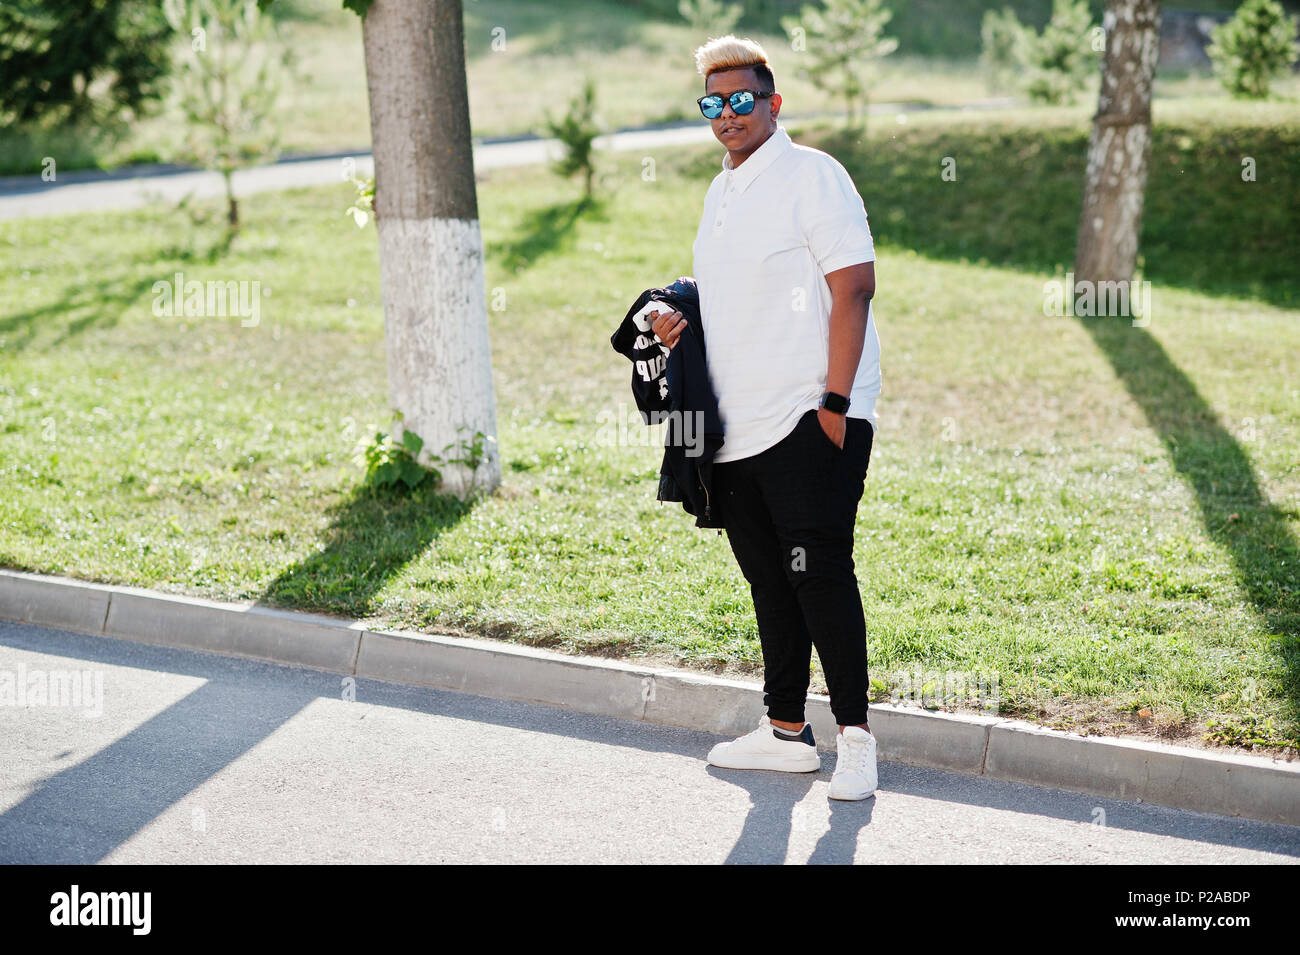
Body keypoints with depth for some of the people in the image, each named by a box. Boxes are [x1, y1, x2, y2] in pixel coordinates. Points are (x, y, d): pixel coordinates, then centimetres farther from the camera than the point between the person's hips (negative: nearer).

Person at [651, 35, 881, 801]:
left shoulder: (811, 175, -7)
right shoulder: (721, 192, 19)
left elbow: (854, 287, -14)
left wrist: (834, 402, -20)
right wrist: (682, 319, 8)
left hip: (811, 423, -8)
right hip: (738, 426, 8)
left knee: (819, 573, -9)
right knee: (769, 579, 12)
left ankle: (855, 736, -1)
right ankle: (787, 732, 21)